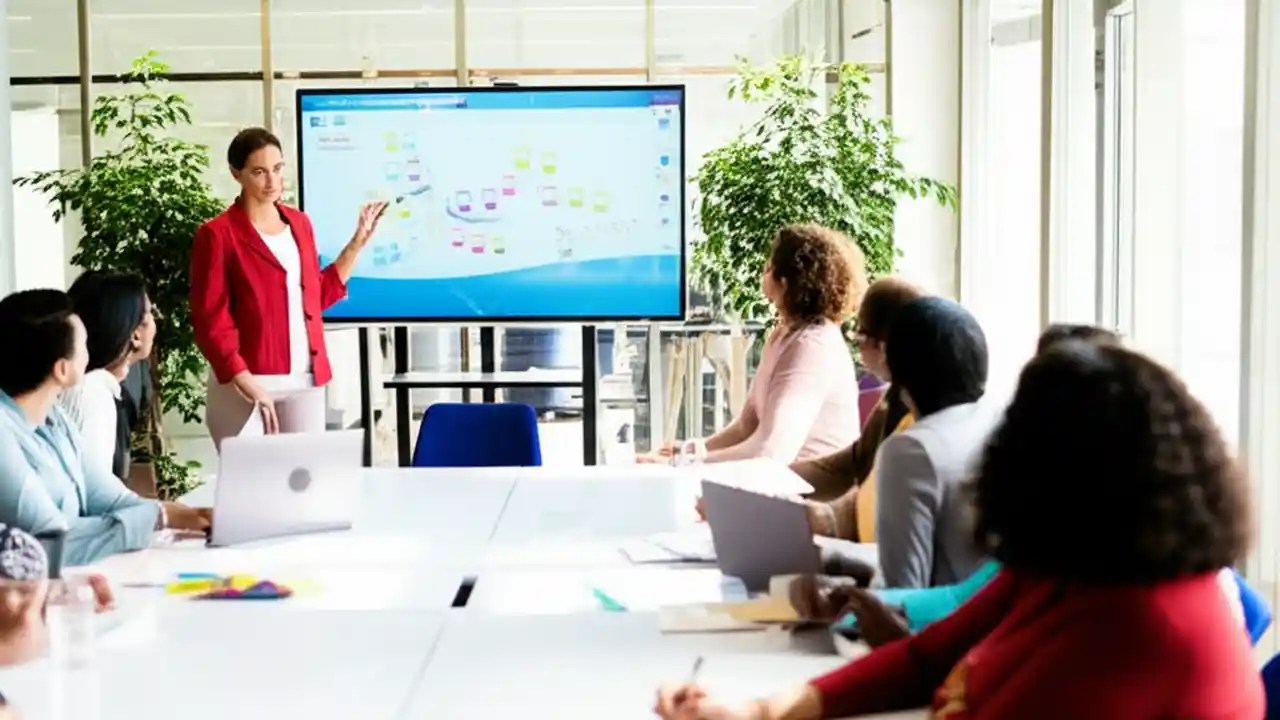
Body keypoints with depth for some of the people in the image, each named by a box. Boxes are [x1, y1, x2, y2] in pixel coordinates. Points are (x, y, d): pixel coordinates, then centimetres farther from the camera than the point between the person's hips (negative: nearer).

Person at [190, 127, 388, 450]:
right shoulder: (218, 235, -6)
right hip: (247, 382, -5)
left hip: (305, 381, 5)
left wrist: (358, 243, 16)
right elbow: (210, 320, -9)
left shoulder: (300, 223, 13)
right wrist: (246, 383, -18)